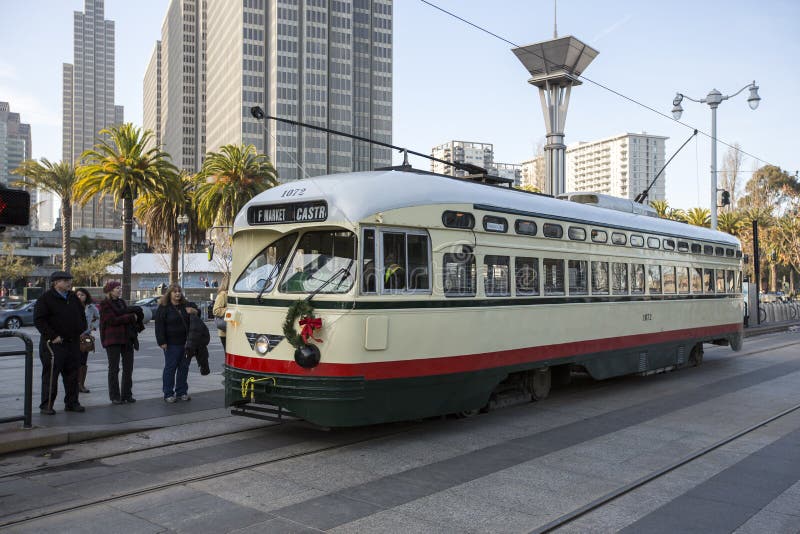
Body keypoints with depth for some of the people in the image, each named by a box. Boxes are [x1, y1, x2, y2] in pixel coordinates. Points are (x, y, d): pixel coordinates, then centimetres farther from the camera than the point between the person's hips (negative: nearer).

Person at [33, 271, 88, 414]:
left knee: (72, 374, 10)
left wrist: (81, 330, 10)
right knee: (51, 374, -2)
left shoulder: (73, 298, 13)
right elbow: (38, 320, -14)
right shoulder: (45, 299, -8)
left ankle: (71, 403, 18)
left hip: (73, 343, 6)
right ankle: (46, 405, 6)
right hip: (53, 344, -6)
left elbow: (82, 315, 25)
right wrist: (53, 336, -18)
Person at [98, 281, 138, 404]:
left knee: (128, 367, 5)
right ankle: (115, 397, 6)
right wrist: (131, 317, -14)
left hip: (126, 339, 7)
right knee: (114, 368, 0)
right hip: (112, 340, -6)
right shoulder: (105, 304, -6)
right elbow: (113, 320, -17)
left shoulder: (121, 302, 16)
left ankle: (127, 394, 13)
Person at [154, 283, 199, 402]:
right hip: (171, 344, -5)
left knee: (184, 367, 9)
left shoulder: (186, 305, 12)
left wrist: (194, 311, -2)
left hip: (186, 343, 5)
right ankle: (168, 394, 7)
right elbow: (159, 326, -7)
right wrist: (162, 342, -15)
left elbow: (198, 312, 23)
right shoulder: (163, 307, -3)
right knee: (170, 368, 0)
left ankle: (182, 392, 19)